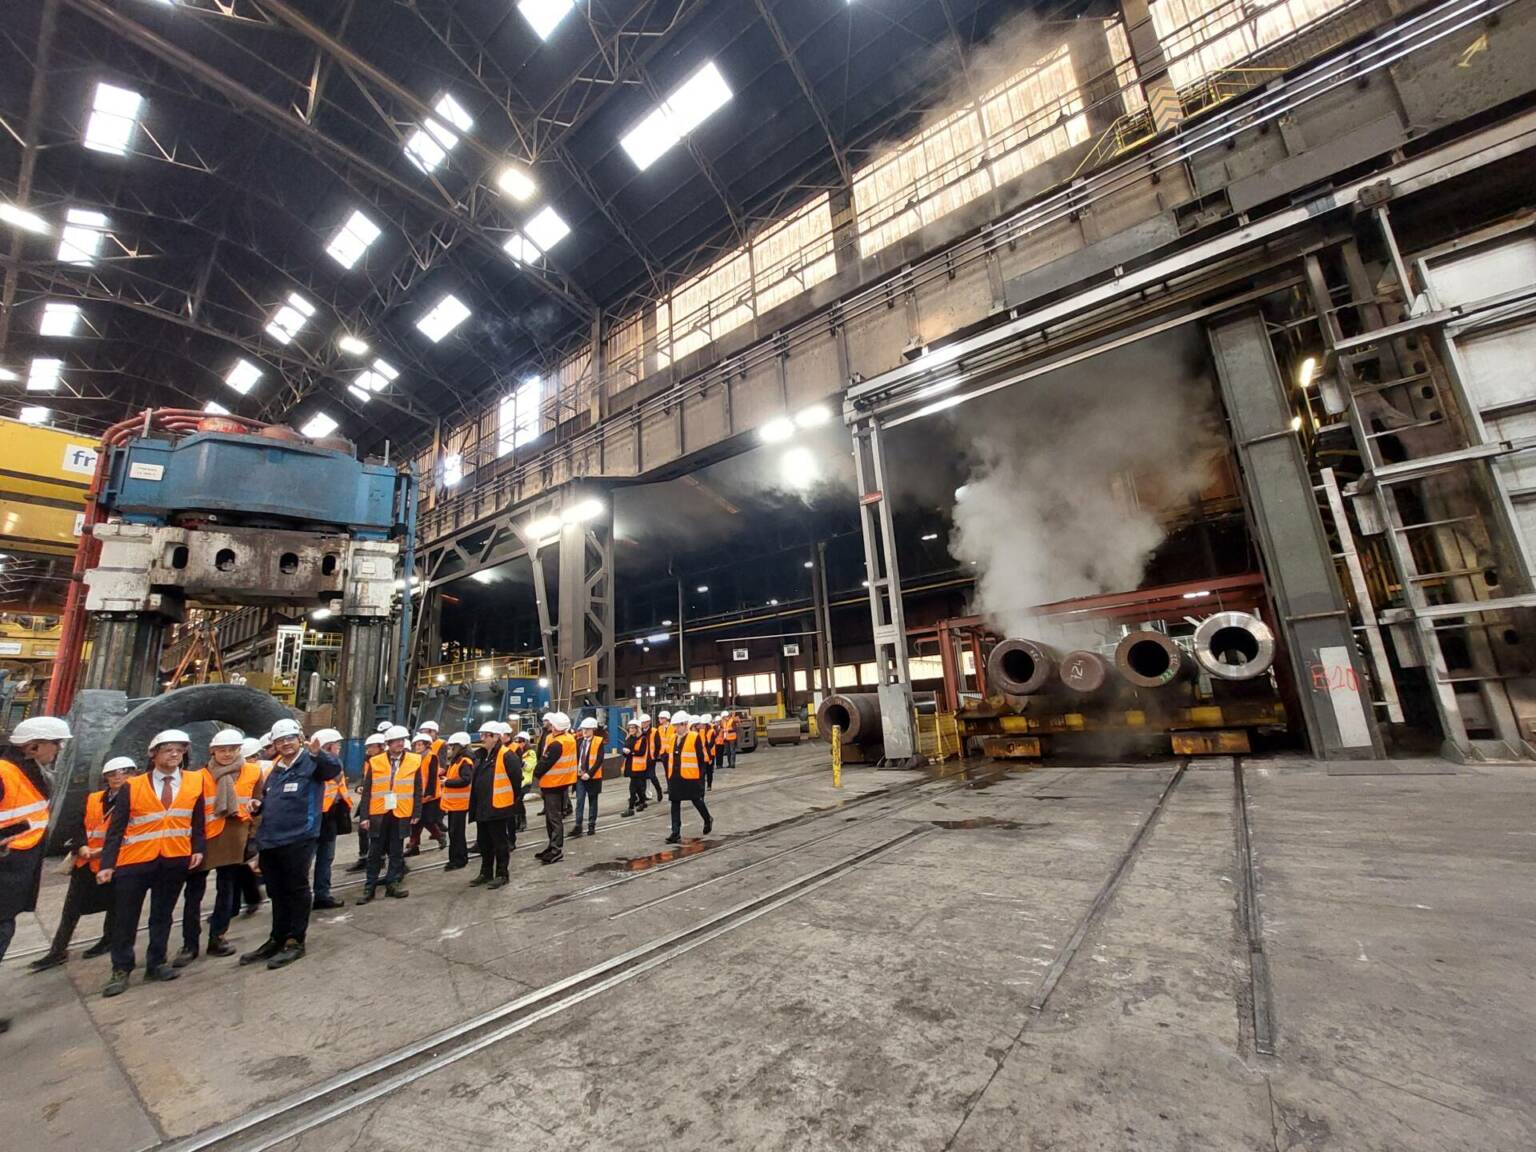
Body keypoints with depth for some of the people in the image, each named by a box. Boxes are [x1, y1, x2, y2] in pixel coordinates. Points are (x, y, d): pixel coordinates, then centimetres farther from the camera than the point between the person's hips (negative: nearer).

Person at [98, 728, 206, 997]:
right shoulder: (132, 786, -4)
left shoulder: (195, 781, 0)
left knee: (162, 914, 12)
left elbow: (197, 820, 6)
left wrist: (198, 849, -1)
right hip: (135, 860, -1)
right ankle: (121, 970, 23)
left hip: (176, 860, 1)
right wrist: (107, 864, -8)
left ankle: (156, 964, 25)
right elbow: (116, 829, -3)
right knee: (125, 917, 6)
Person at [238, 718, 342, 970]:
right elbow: (267, 800, 27)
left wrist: (317, 753, -48)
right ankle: (277, 939, 31)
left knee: (297, 891, 4)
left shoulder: (311, 762, -9)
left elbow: (335, 769, -30)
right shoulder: (275, 769, 15)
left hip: (298, 839, -7)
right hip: (270, 840, 8)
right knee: (277, 893, 18)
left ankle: (295, 941, 15)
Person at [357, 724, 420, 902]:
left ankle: (392, 883, 21)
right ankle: (369, 886, 19)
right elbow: (366, 792, 1)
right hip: (378, 814, 0)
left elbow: (417, 790, 2)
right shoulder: (374, 762, -1)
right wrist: (365, 815, -3)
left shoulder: (415, 760, -1)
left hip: (401, 814, 0)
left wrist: (416, 812, -1)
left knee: (397, 851, 9)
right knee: (375, 852, 7)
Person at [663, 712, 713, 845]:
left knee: (697, 800, 8)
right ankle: (676, 833, 10)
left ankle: (708, 820, 34)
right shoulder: (673, 737, 9)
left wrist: (701, 777, -9)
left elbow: (702, 758, -8)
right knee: (675, 804, 4)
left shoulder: (695, 737, -8)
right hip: (675, 777, 5)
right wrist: (669, 776, 12)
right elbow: (670, 757, 15)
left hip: (691, 777, -5)